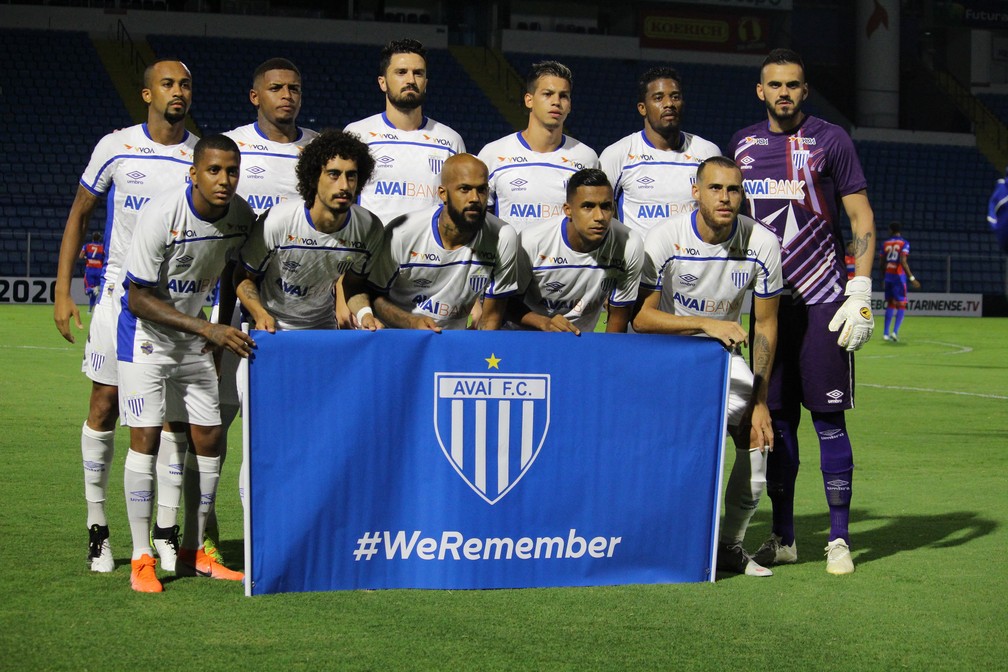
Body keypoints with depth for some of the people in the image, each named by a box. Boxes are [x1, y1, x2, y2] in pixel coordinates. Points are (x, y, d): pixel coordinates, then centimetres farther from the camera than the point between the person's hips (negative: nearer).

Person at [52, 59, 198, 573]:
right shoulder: (115, 148, -2)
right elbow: (79, 216, 6)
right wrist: (62, 291, 0)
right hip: (119, 293, -1)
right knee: (105, 409, 0)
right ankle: (97, 526, 11)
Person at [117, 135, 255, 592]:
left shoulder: (241, 216, -7)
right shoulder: (162, 216, -25)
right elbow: (139, 299, -22)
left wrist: (226, 331, 9)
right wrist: (208, 328, -28)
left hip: (196, 339, 6)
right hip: (146, 336, -6)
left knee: (209, 438, 4)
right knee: (146, 437, -13)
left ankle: (193, 552, 17)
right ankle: (141, 559, -7)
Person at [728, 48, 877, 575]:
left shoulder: (829, 141, -2)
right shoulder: (743, 145, 11)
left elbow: (863, 220, -3)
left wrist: (860, 294, -11)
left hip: (822, 302, -4)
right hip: (769, 300, 4)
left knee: (828, 420, -4)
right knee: (777, 419, 6)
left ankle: (839, 539, 2)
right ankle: (782, 537, 14)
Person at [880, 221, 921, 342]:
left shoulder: (885, 243, 8)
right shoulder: (904, 243, -5)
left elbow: (882, 262, 10)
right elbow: (903, 262, -17)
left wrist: (882, 278, 22)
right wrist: (912, 278, -17)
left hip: (888, 275, 4)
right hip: (899, 276, -4)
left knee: (890, 304, 12)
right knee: (901, 305, 0)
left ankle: (886, 333, 9)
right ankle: (895, 332, -15)